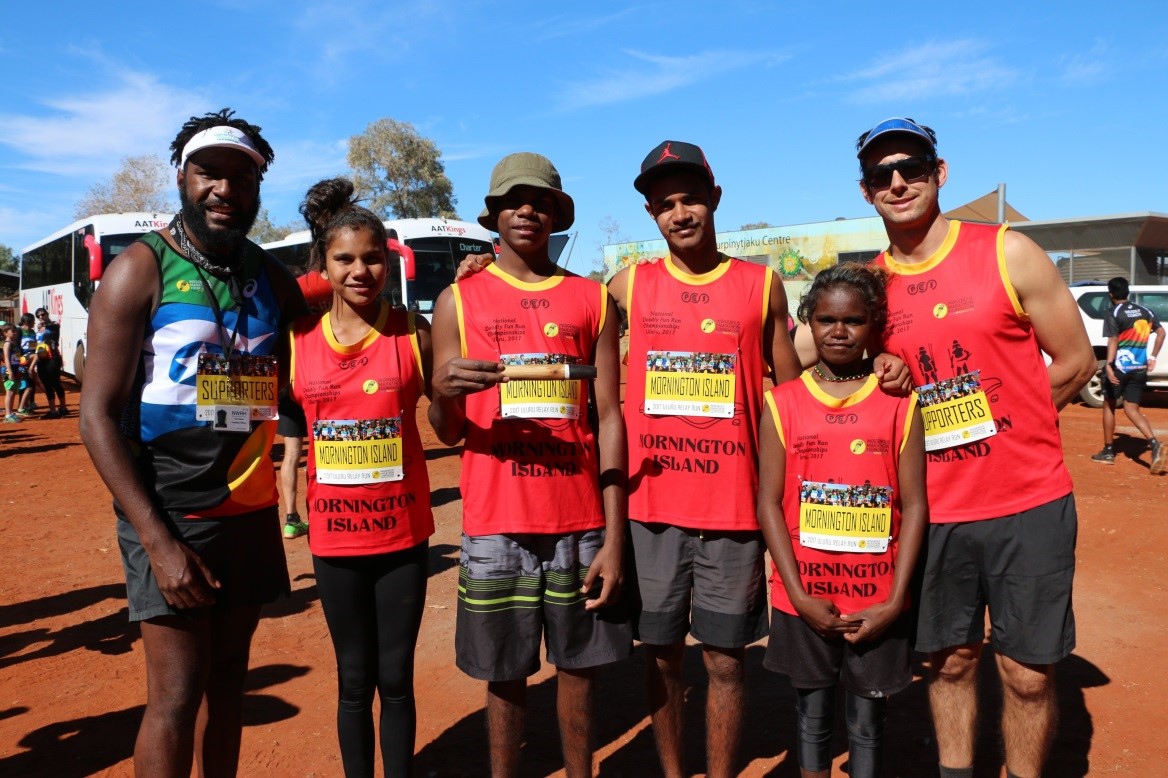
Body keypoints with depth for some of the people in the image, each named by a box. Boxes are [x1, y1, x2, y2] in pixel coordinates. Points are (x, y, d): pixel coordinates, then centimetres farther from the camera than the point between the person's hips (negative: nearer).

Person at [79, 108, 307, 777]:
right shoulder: (141, 270, -7)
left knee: (228, 674, 14)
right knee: (177, 693, 0)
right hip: (172, 515, -5)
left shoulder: (270, 275, 8)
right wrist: (159, 541, -18)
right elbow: (99, 416, -11)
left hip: (253, 509, 5)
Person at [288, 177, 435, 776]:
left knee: (395, 679, 11)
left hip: (403, 531, -1)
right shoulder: (298, 336, -1)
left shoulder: (411, 333, -5)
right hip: (334, 535, 1)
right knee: (354, 681, 14)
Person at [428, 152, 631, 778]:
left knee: (578, 664, 11)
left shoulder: (592, 300, 5)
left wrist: (613, 538, -4)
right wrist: (442, 393, -22)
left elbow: (609, 419, 2)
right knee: (505, 672, 10)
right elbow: (449, 434, 3)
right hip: (496, 522, 0)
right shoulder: (459, 300, 3)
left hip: (580, 520, 1)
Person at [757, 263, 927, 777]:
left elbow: (913, 505, -2)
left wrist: (894, 601, -8)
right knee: (811, 711, 15)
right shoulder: (784, 401, -2)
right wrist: (799, 594, -9)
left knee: (867, 719, 13)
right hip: (804, 597, 0)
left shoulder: (898, 402, -2)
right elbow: (769, 502, -4)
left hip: (876, 603, 0)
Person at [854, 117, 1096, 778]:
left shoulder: (1008, 254, -4)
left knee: (1029, 673, 8)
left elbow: (1077, 364, 0)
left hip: (1029, 504, -2)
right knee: (950, 661, 15)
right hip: (932, 511, 2)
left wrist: (989, 423, 1)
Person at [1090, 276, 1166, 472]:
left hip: (1119, 367, -5)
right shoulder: (1144, 311, 11)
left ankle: (1108, 451, 17)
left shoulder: (1113, 313, -8)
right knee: (1132, 409, 9)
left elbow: (1113, 340, -19)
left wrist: (1109, 365, -27)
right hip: (1140, 368, 5)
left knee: (1109, 405, 12)